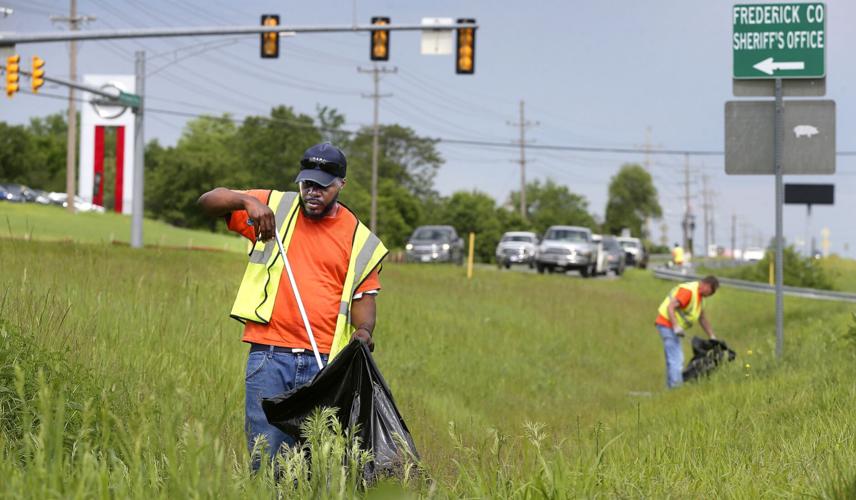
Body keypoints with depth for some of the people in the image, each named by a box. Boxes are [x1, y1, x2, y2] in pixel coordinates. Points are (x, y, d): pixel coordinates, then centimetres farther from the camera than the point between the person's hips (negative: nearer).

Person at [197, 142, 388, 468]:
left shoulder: (359, 239, 10)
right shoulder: (275, 206, 9)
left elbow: (363, 295, 10)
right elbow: (208, 202, 8)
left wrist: (363, 329, -11)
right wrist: (247, 201, -12)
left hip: (325, 363, 1)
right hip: (270, 356, -1)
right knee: (266, 457, -7)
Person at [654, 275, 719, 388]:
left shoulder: (699, 295, 13)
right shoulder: (689, 291, -19)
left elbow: (702, 318, 22)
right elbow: (670, 307, -27)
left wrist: (712, 336, 22)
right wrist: (676, 326, -35)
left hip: (673, 327, 11)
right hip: (668, 324, -11)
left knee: (672, 360, 15)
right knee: (677, 360, -15)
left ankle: (671, 387, 21)